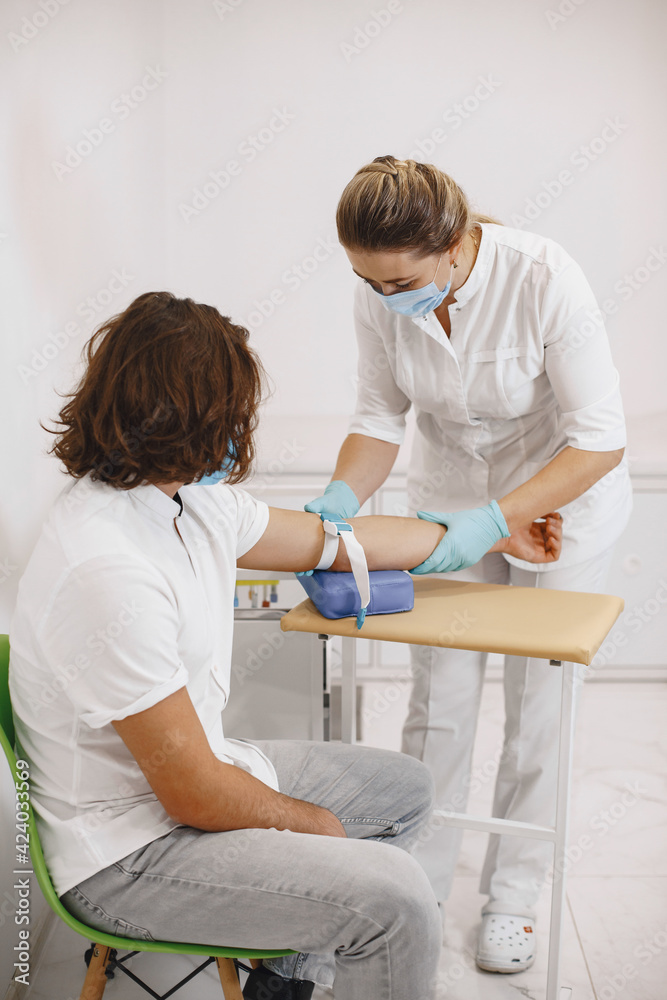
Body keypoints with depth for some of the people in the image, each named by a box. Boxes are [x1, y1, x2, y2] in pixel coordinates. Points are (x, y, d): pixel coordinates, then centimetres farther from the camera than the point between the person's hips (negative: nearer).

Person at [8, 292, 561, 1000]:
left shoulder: (186, 498, -2)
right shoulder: (109, 572, -32)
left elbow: (331, 538, 10)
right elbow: (195, 795, -26)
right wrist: (314, 824, -7)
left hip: (199, 767, 9)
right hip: (128, 857, -9)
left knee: (404, 791, 16)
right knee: (395, 900, -19)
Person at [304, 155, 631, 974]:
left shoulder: (543, 278, -31)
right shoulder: (381, 296, -19)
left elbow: (600, 440, -28)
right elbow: (381, 417, -7)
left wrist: (494, 522, -37)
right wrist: (343, 495, -25)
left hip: (561, 498, -3)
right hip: (450, 498, 3)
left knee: (536, 706, 6)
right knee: (438, 698, 5)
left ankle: (512, 893, 28)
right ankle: (417, 883, 26)